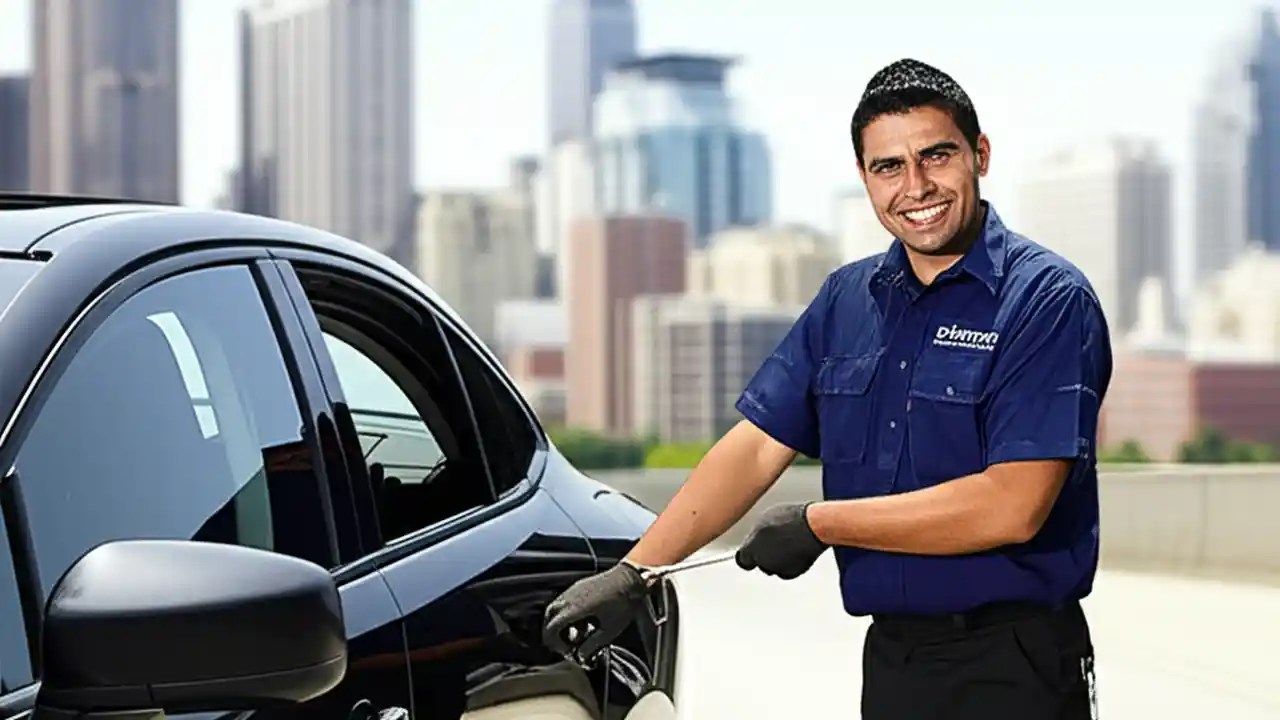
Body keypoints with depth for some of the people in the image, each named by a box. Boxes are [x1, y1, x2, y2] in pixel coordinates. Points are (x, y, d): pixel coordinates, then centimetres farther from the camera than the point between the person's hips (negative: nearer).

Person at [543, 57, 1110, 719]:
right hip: (890, 658, 6)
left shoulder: (1047, 298, -12)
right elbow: (755, 446, 8)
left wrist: (819, 522, -14)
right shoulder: (847, 299, 9)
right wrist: (630, 575, -2)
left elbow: (1013, 506, -21)